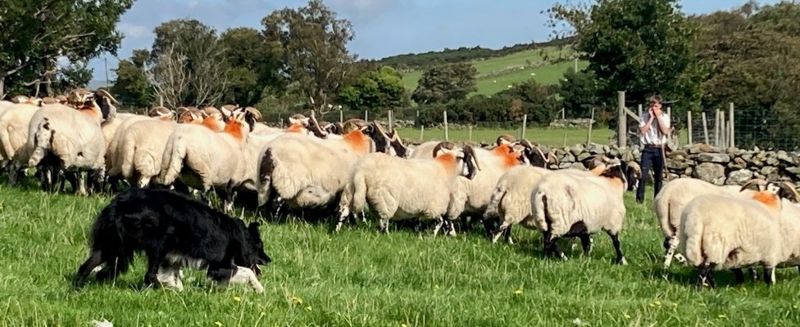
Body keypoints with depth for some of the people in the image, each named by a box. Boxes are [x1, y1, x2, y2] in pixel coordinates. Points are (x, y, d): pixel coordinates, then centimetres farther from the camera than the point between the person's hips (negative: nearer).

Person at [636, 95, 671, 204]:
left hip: (659, 149, 1)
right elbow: (642, 131, -9)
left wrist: (658, 117, -8)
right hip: (648, 148, -1)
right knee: (643, 174, -11)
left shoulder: (664, 117, 5)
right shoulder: (644, 116, 4)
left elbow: (665, 131, -9)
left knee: (659, 176, 5)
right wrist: (651, 118, -9)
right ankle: (639, 198, -9)